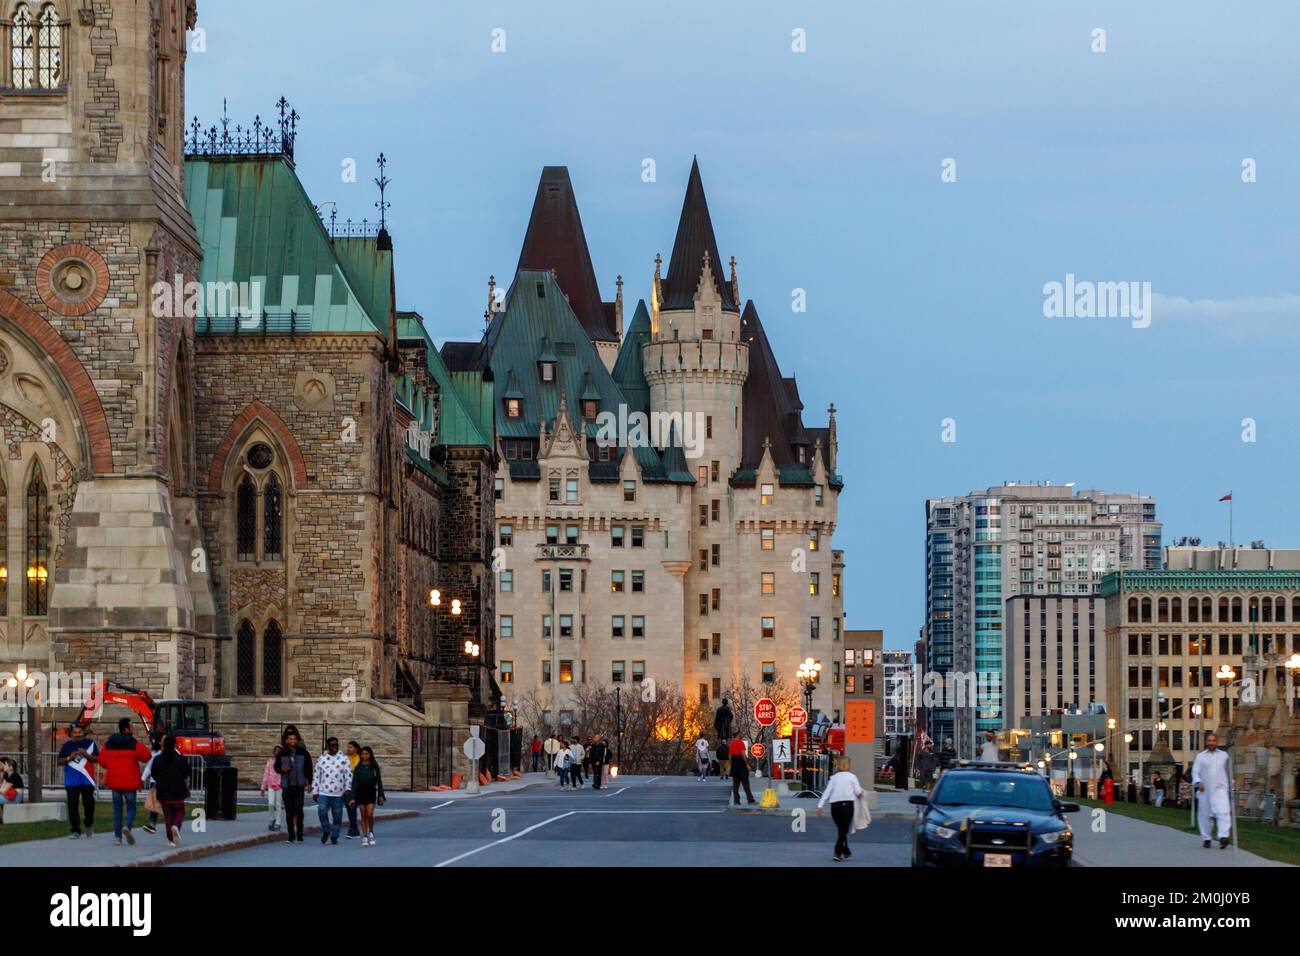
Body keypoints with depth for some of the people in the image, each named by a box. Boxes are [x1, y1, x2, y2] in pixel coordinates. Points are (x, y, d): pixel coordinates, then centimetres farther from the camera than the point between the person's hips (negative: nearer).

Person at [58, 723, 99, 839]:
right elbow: (60, 762, 9)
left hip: (87, 781, -1)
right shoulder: (67, 746, 9)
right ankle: (76, 831, 1)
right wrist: (70, 757, -9)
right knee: (72, 806, -4)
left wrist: (86, 755, -13)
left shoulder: (90, 744, 6)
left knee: (89, 803, -3)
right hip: (71, 781, 1)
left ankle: (89, 825, 25)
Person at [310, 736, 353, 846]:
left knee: (337, 816, 2)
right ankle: (326, 831, 5)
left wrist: (348, 788, -12)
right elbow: (316, 776, 11)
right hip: (324, 793, 0)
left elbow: (349, 774, -1)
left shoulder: (343, 758, 4)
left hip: (338, 794, 0)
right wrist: (315, 791, 8)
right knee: (322, 811, -17)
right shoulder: (321, 759, 9)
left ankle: (334, 837, 16)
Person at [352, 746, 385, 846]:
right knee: (363, 815, 2)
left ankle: (371, 832, 12)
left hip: (371, 792, -1)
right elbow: (355, 782, 2)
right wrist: (353, 797, -4)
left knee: (370, 814, -13)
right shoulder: (358, 767, 4)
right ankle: (364, 837, 8)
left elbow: (379, 781, 5)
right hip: (361, 792, 1)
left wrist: (381, 795, 0)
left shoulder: (374, 766, 3)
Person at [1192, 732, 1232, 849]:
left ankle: (1223, 837, -27)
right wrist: (1198, 783, -16)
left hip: (1220, 790, 0)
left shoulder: (1224, 755, 12)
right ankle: (1206, 838, 19)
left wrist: (1231, 785, 19)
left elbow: (1229, 771, 20)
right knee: (1205, 815, 5)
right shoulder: (1200, 756, 8)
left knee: (1223, 813, -18)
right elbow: (1195, 772, 2)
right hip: (1205, 791, 0)